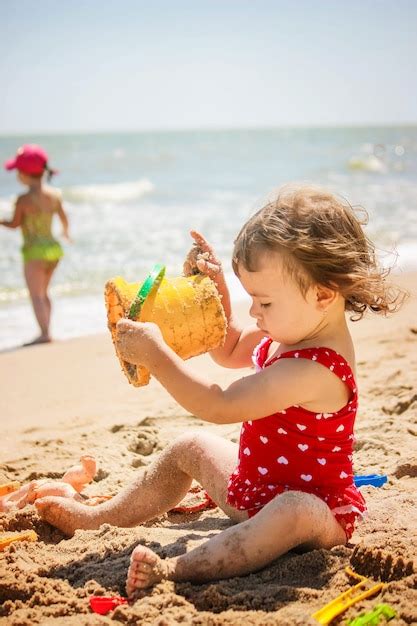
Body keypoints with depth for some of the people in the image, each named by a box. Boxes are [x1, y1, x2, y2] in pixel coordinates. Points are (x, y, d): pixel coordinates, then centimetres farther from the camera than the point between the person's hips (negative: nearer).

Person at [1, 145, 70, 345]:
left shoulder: (23, 200, -16)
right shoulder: (54, 195, 2)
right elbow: (63, 217, 16)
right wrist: (65, 231, 36)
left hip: (35, 251, -7)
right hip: (54, 248, 7)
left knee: (36, 295, -3)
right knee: (43, 293, 20)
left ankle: (44, 333, -9)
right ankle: (46, 330, 24)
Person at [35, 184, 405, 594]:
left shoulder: (314, 370, -33)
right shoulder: (290, 331, -1)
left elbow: (219, 407, -29)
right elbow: (229, 350, 18)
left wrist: (155, 355, -24)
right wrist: (217, 293, 2)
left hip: (315, 506, -10)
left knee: (297, 512, -43)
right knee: (193, 447, 17)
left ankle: (175, 570, -51)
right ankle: (100, 519, 25)